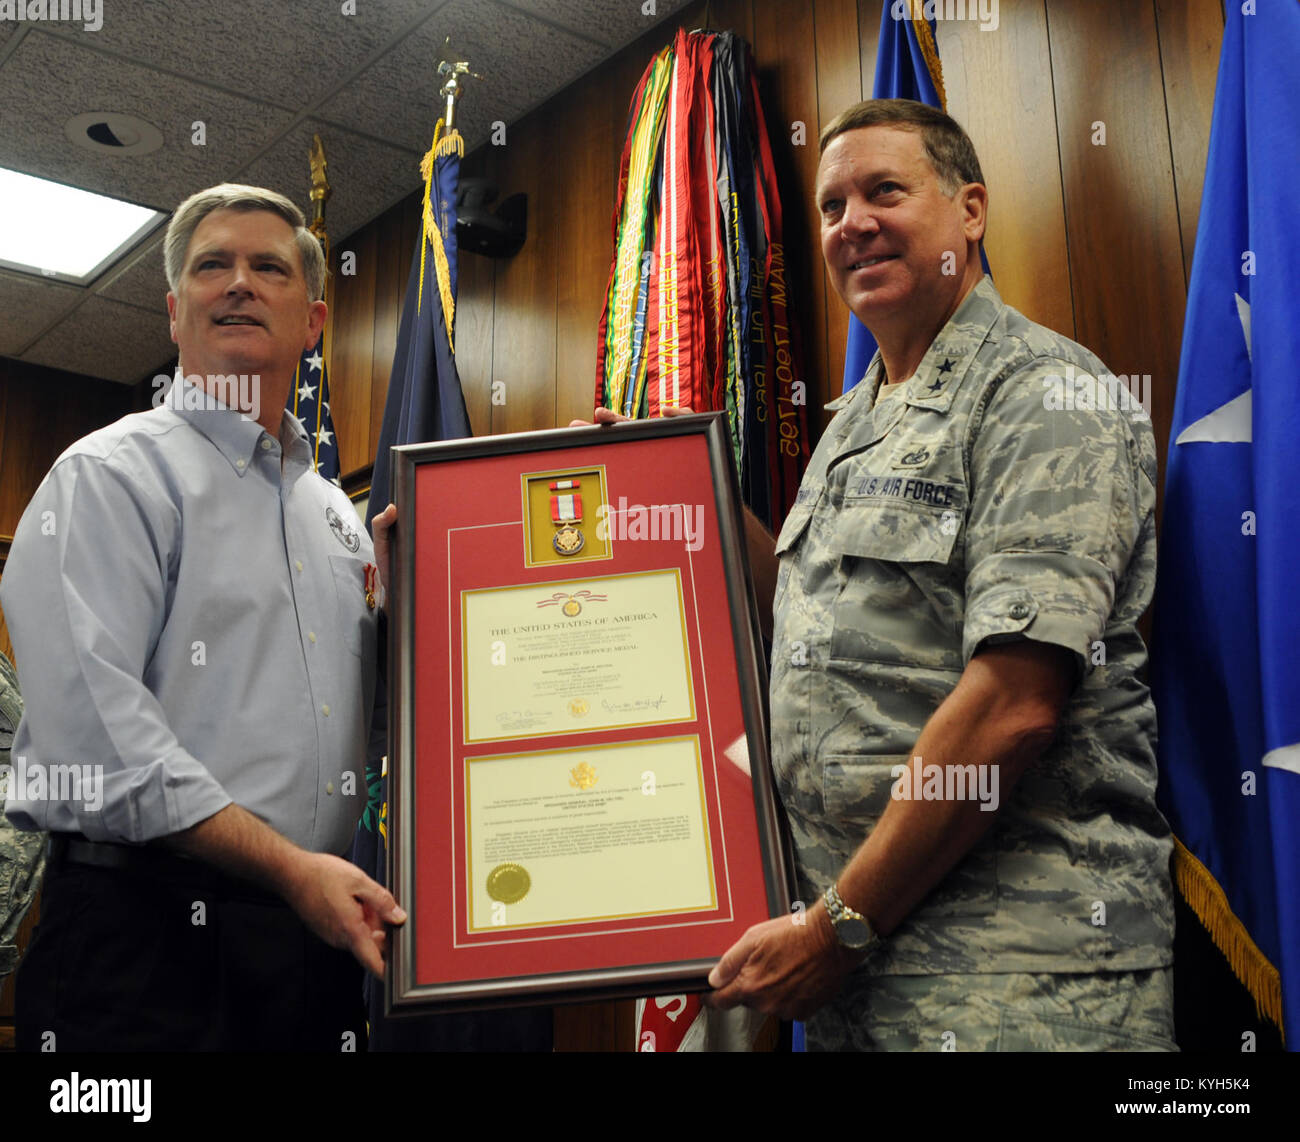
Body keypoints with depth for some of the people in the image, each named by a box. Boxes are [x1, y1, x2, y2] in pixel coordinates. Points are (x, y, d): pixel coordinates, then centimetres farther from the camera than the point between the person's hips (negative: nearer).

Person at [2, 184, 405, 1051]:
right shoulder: (112, 475, -3)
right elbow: (92, 727, -16)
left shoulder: (338, 514, 17)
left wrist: (393, 597, 5)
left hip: (318, 933, 6)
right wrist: (288, 865, -19)